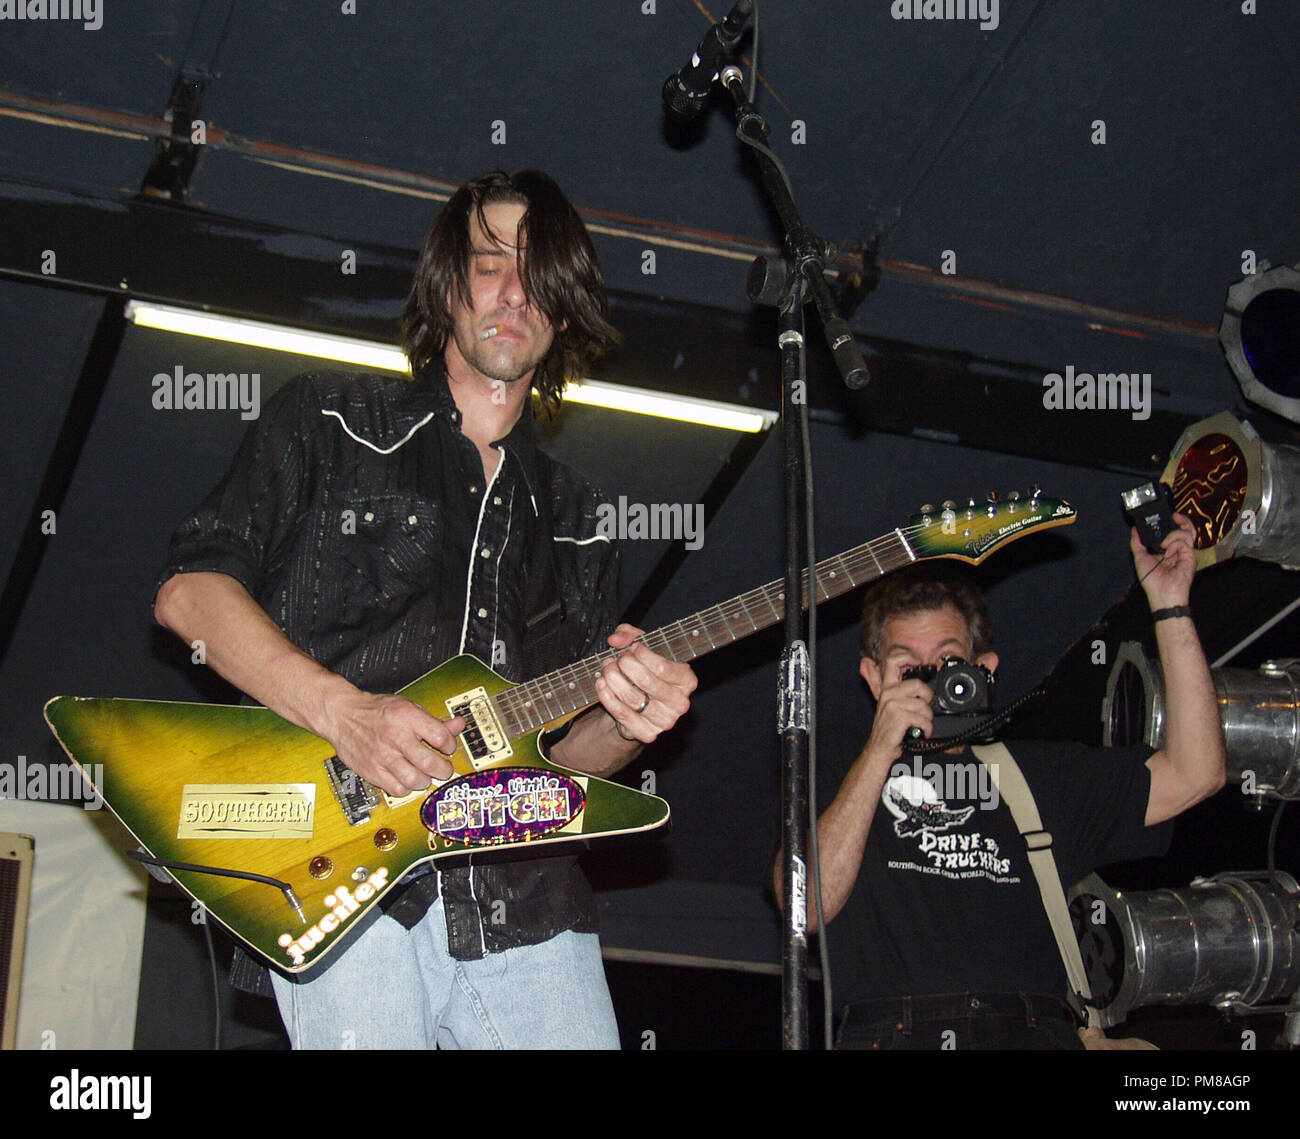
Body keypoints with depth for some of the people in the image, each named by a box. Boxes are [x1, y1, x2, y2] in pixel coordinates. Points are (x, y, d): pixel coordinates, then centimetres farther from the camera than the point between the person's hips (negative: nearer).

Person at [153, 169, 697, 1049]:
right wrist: (343, 711, -13)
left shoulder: (574, 518, 22)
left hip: (522, 902, 4)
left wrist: (625, 725, -4)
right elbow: (190, 588, 0)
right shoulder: (332, 422, 11)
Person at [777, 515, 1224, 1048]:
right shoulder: (836, 764, 16)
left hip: (1032, 1029, 3)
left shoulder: (1038, 771, 22)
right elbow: (805, 908, 1)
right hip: (885, 1032, -3)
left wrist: (1170, 607, 12)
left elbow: (1194, 774, 13)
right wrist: (881, 753, -4)